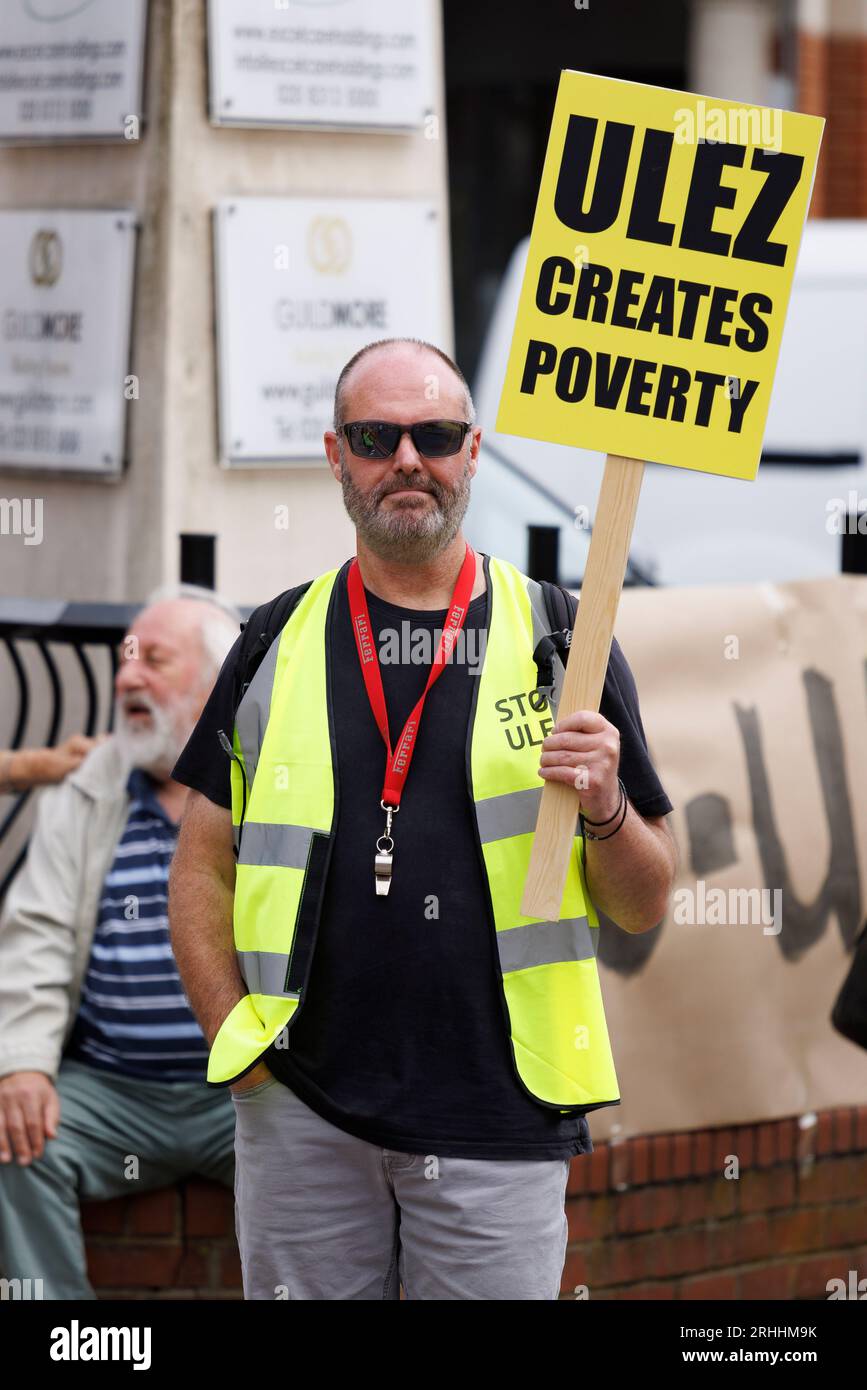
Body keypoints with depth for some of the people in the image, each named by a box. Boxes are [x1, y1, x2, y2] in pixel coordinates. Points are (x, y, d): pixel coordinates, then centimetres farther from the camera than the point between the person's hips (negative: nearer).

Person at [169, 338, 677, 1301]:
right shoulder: (278, 645, 9)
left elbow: (644, 906, 6)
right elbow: (202, 867, 11)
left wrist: (606, 810, -14)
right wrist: (235, 1038, -1)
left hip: (498, 1126, -1)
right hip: (302, 1117, 1)